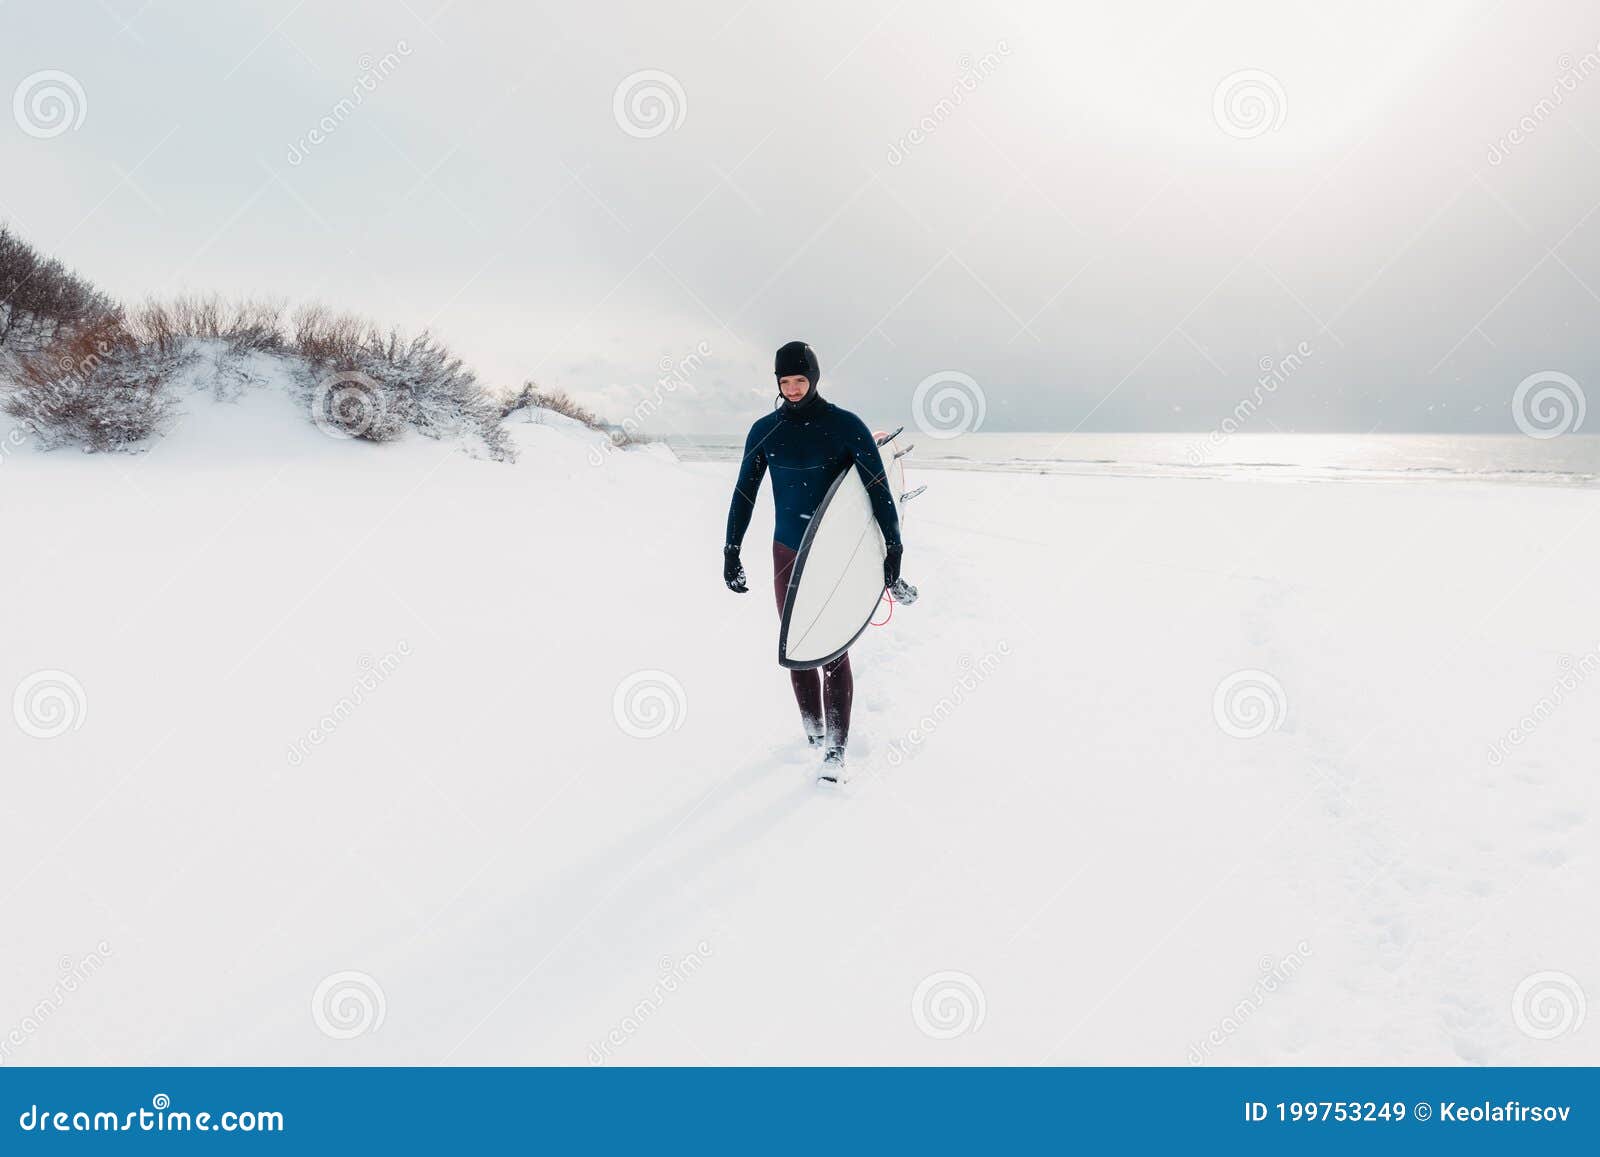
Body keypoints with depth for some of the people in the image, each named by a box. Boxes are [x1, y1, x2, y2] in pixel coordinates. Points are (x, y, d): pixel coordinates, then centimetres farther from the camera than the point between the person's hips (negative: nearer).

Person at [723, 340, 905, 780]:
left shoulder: (846, 426, -9)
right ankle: (813, 731, 25)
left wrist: (893, 549, -12)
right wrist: (731, 550, 6)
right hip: (787, 553, 4)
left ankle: (836, 751, 0)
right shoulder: (765, 431, 1)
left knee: (833, 651, -5)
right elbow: (744, 493, 8)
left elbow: (878, 489, -8)